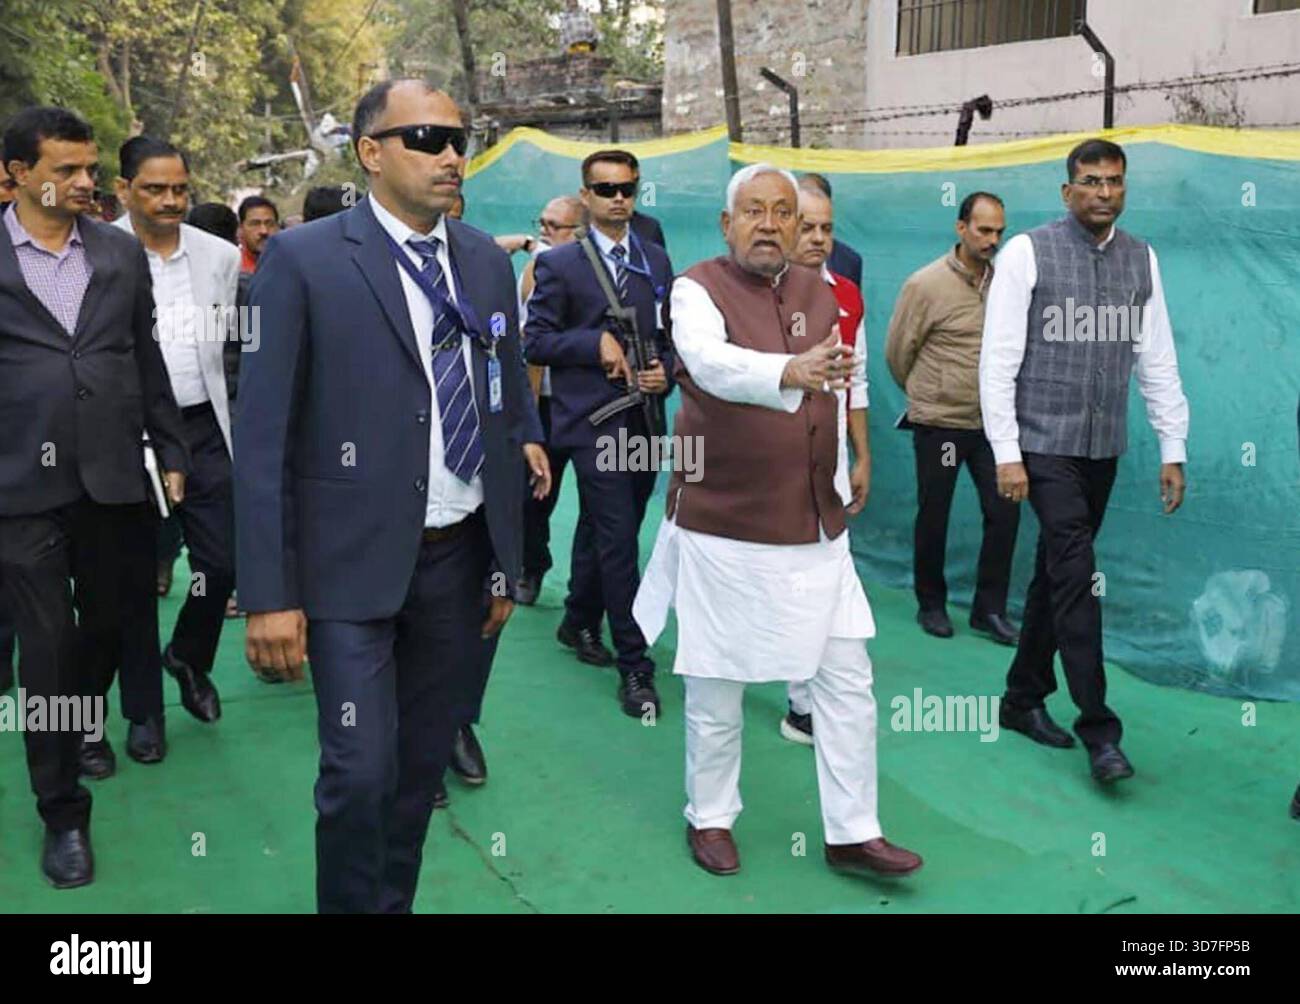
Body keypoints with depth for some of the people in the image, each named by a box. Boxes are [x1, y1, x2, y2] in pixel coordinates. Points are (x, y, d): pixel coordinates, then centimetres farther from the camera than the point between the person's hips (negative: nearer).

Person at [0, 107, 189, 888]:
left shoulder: (122, 253, 8)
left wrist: (171, 452, 9)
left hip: (112, 474, 3)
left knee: (108, 625, 14)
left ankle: (82, 728, 43)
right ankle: (63, 812, 15)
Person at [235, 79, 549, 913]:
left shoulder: (488, 262, 7)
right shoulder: (303, 260, -7)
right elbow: (263, 436, -8)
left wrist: (507, 561, 12)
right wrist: (270, 593, -11)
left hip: (460, 557, 5)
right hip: (354, 561, -4)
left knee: (425, 761, 14)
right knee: (361, 772, -3)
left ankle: (397, 898, 35)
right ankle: (353, 902, 24)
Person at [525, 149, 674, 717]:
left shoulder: (656, 261, 12)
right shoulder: (559, 264, -2)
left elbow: (670, 334, 17)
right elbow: (536, 340, -4)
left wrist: (665, 370, -3)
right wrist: (597, 342, -15)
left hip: (644, 420, 5)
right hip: (593, 421, -5)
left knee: (600, 530, 18)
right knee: (618, 540, -8)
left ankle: (579, 622, 38)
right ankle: (634, 666, -1)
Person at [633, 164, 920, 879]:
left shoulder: (821, 293, 10)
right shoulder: (698, 290, -8)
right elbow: (714, 363, -30)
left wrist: (837, 494, 16)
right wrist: (791, 371, -48)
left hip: (814, 528, 5)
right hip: (724, 527, -5)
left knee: (848, 680, 6)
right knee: (717, 686, 7)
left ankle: (852, 832, 21)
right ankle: (710, 818, 29)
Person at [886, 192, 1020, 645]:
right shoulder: (926, 284, -11)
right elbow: (897, 352, -1)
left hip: (989, 421, 4)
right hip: (939, 423, -4)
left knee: (1005, 511, 1)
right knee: (933, 518, 8)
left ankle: (989, 608, 15)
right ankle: (931, 604, 25)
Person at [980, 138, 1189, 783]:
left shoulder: (1141, 260, 8)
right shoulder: (1027, 253, -6)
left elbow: (1158, 359, 10)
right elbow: (998, 359, -9)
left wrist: (1173, 450, 6)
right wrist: (1007, 454, -14)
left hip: (1104, 448, 5)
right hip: (1045, 446, -5)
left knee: (1056, 573, 12)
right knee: (1077, 576, -10)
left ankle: (1023, 699, 26)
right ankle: (1099, 729, -2)